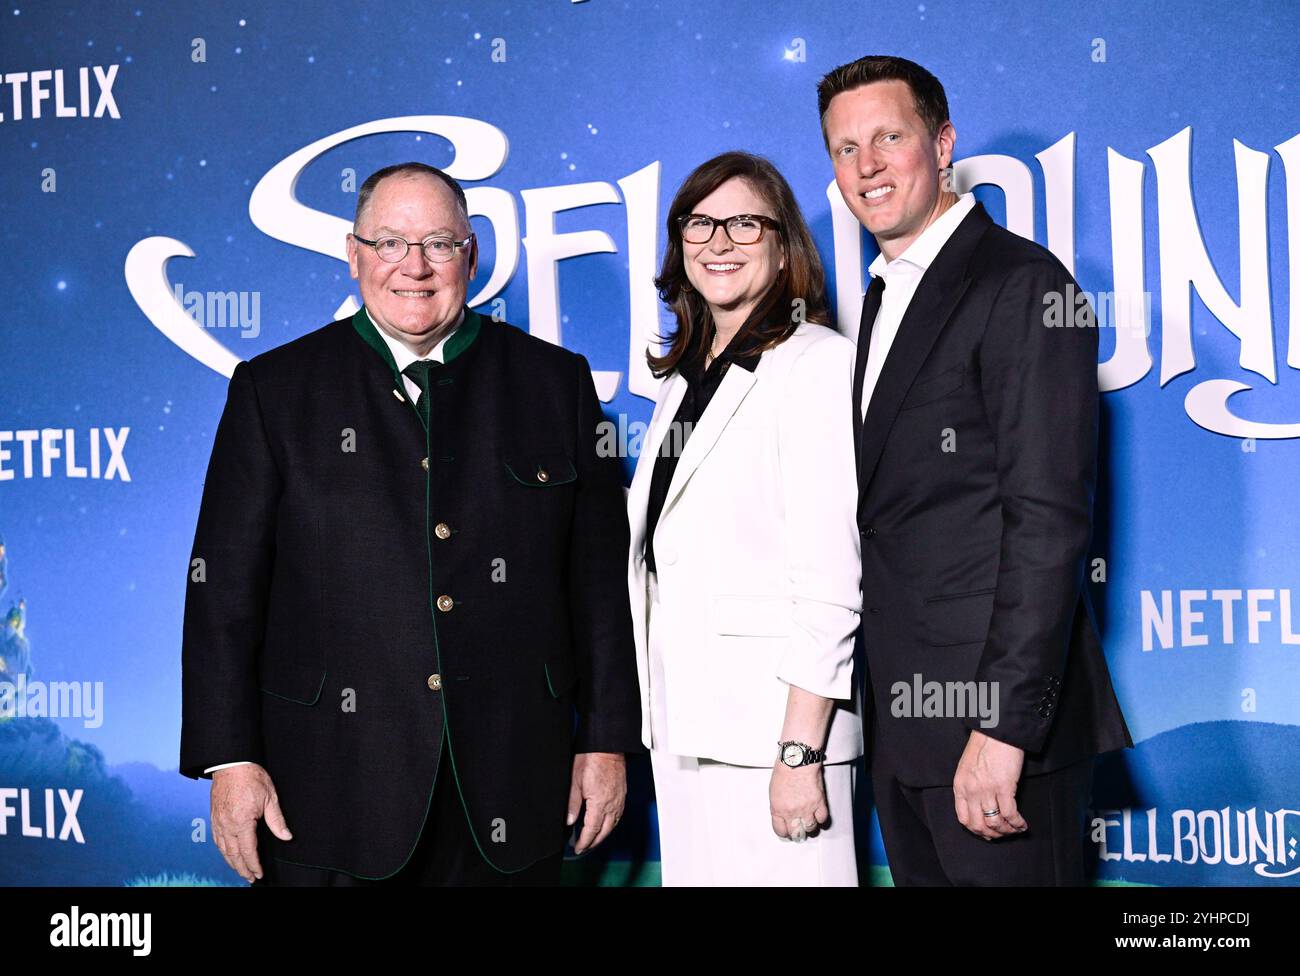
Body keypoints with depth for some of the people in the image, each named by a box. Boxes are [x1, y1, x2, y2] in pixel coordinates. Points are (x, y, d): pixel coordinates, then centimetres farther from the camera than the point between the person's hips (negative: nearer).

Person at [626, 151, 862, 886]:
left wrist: (801, 752, -19)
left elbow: (830, 573, -15)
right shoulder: (684, 376, 16)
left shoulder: (816, 362, -8)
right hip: (685, 716, 7)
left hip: (771, 716, -7)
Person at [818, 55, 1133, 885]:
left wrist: (1005, 725, -22)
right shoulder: (885, 297, 17)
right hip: (902, 723, 8)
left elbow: (1049, 520, -18)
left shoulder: (1023, 285, -10)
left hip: (998, 717, -8)